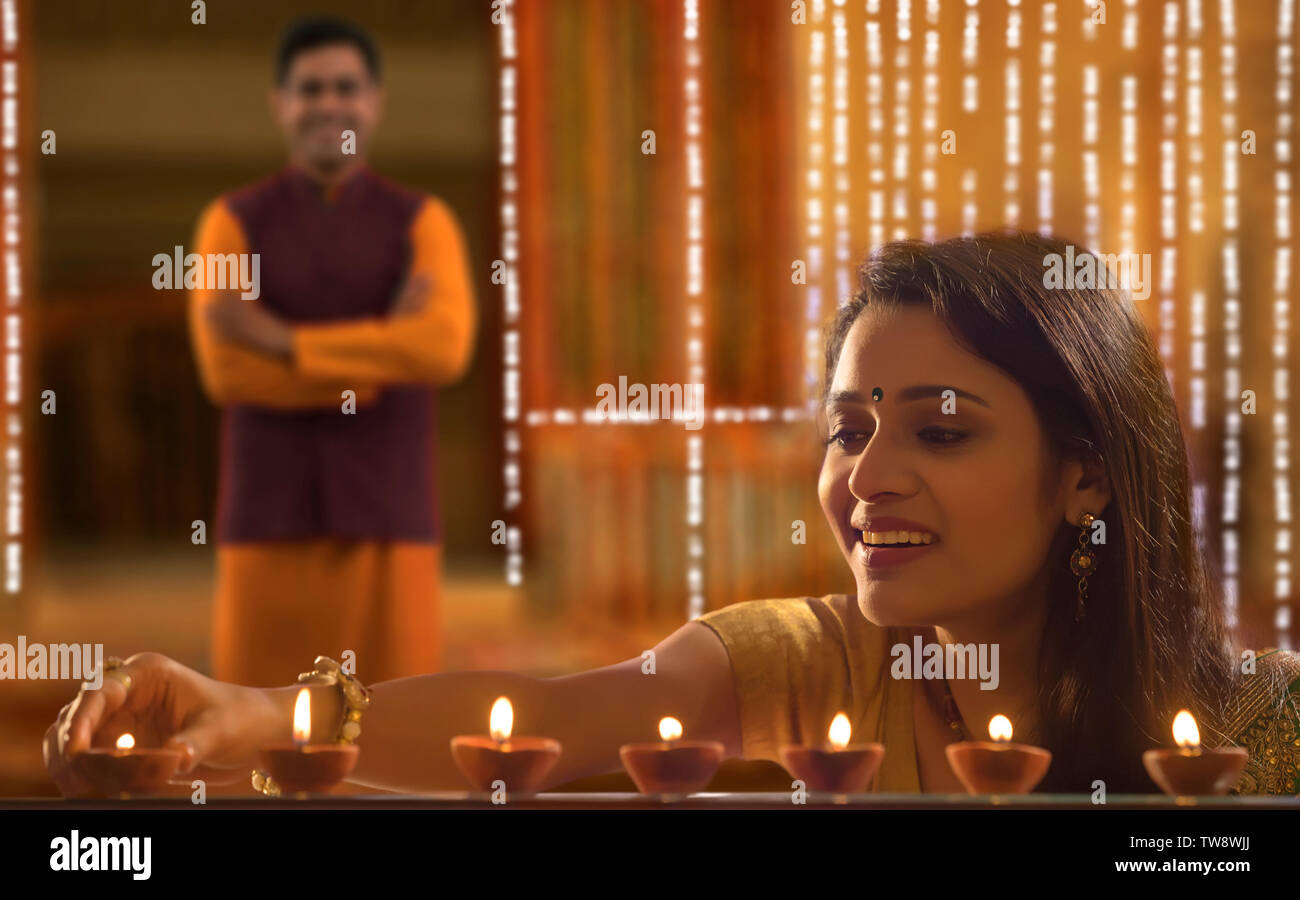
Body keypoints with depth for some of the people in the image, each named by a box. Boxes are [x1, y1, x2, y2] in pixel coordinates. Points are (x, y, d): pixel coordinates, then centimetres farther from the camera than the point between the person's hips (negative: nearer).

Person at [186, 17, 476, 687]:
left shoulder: (424, 225, 4)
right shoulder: (232, 225, 3)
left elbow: (443, 350, -17)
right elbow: (227, 371, -12)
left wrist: (284, 342, -20)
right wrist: (382, 357, -15)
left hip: (389, 528, 0)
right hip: (270, 525, 0)